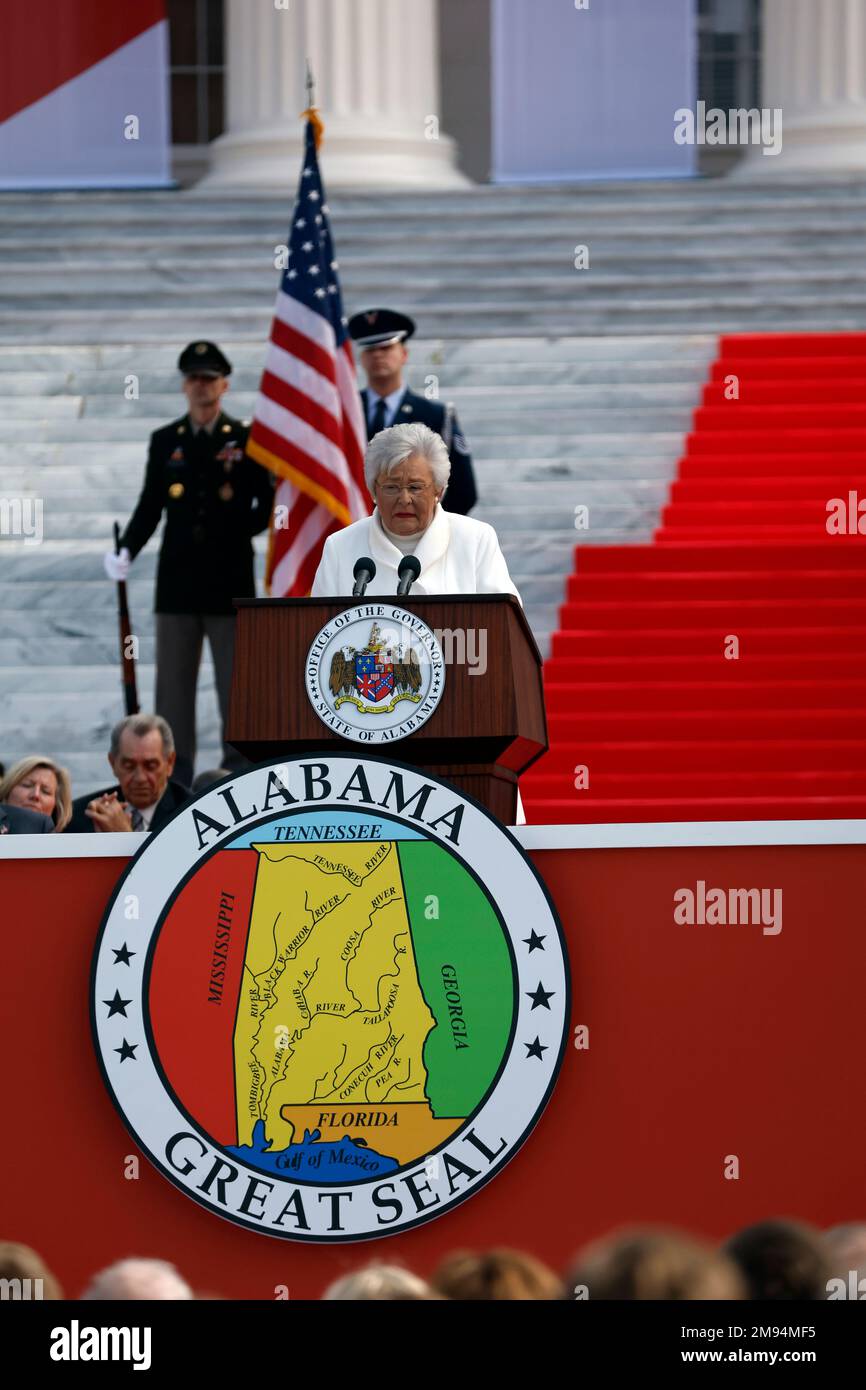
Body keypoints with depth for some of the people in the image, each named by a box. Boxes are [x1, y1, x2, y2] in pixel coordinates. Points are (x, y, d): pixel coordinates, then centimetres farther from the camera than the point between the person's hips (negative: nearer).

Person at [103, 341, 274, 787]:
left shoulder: (246, 441, 3)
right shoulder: (165, 442, 10)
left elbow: (266, 504, 3)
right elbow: (149, 508, 8)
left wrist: (239, 529, -16)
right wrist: (126, 551, -6)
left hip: (230, 582, -2)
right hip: (177, 583, 2)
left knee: (235, 682, 1)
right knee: (173, 683, 2)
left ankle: (239, 774, 7)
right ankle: (174, 775, 6)